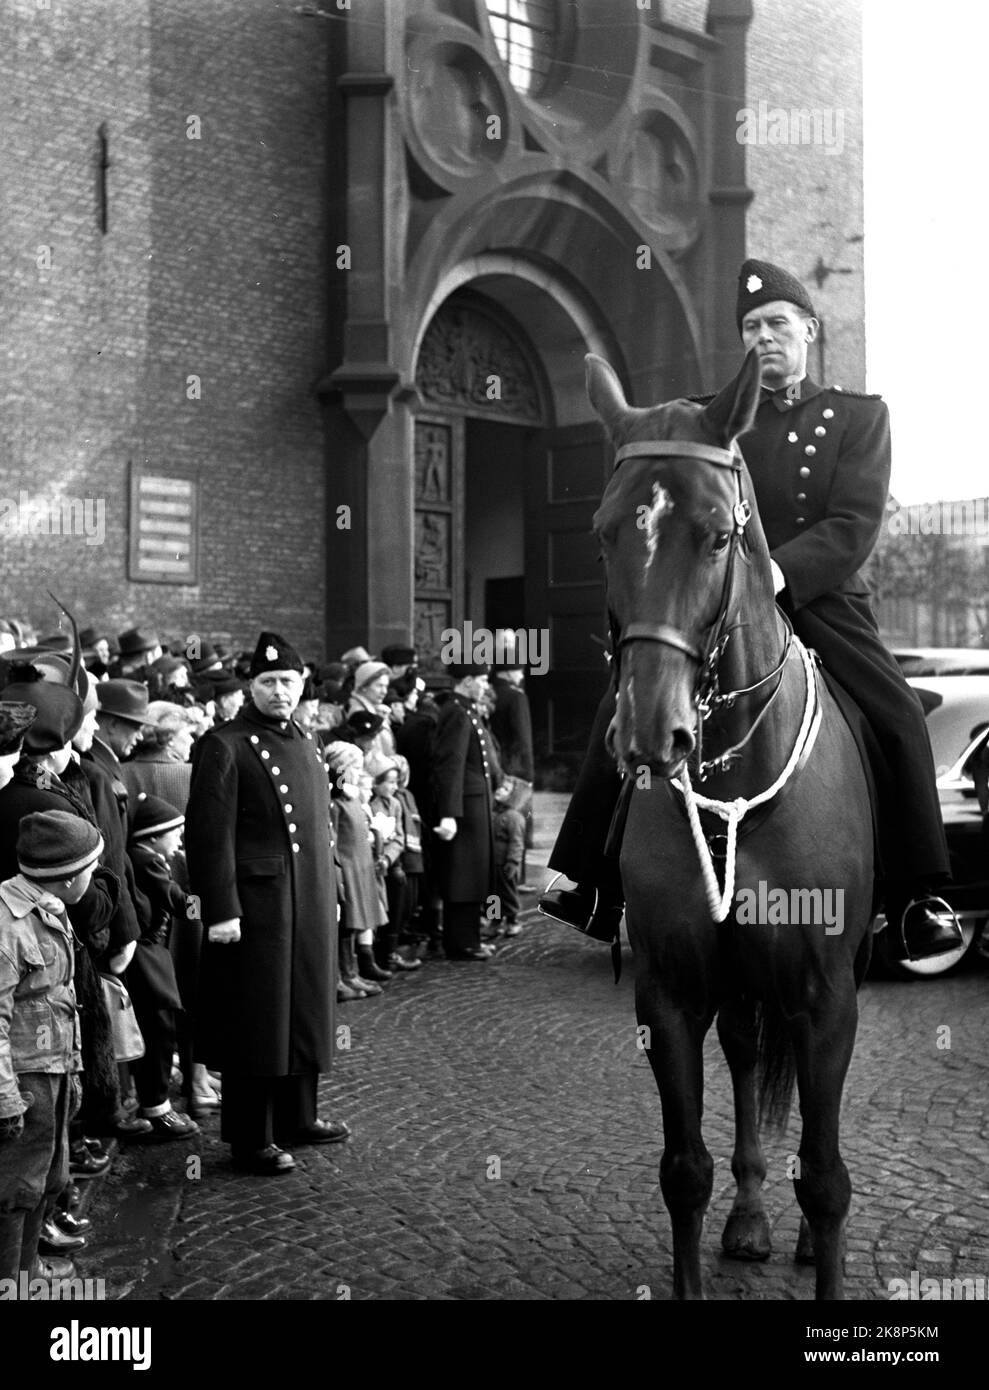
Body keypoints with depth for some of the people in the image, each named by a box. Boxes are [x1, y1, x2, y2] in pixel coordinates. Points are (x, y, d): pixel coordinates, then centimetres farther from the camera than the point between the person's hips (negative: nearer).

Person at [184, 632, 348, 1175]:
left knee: (306, 1012, 17)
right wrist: (221, 911, -19)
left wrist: (329, 894, 18)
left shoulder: (307, 742, 13)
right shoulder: (224, 746, -11)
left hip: (311, 906, 8)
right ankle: (251, 1139, 13)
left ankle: (297, 1117, 33)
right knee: (257, 1022, 1)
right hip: (258, 904, -8)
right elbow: (211, 837, -16)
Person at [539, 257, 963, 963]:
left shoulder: (860, 416, 6)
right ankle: (598, 890, -2)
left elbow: (855, 526, -7)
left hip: (822, 601, -1)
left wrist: (778, 571, -24)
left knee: (899, 717, -21)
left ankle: (915, 902, -7)